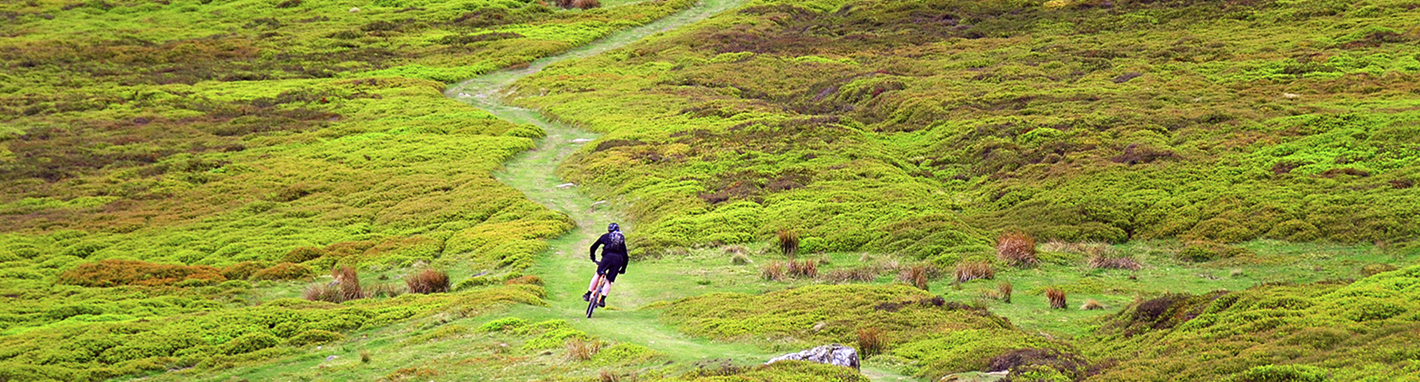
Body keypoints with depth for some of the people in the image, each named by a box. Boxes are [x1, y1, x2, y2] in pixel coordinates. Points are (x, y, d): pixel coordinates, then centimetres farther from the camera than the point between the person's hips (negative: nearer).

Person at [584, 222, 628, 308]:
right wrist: (623, 269, 40)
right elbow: (625, 256, 32)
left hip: (608, 256, -2)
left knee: (597, 274, 11)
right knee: (609, 281, 5)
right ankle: (602, 300, -8)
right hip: (619, 259, 2)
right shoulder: (622, 239, 31)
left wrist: (593, 258, 41)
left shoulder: (606, 236, 23)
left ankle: (588, 295, 8)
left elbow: (593, 247, 25)